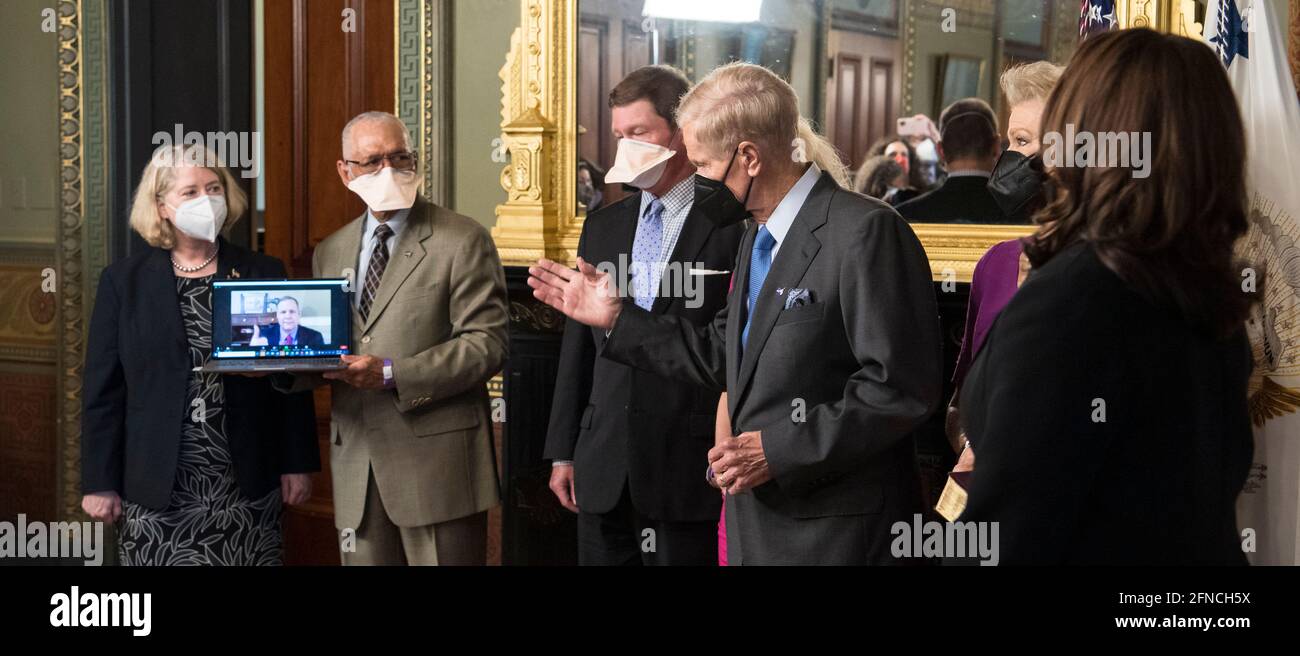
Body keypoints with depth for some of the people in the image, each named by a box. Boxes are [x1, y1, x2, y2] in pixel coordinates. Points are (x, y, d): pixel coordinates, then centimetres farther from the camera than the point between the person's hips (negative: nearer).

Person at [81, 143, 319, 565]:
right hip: (157, 492, 0)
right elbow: (103, 390, 3)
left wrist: (298, 465, 4)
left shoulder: (264, 276, 7)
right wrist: (99, 482, -1)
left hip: (246, 489, 1)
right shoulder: (123, 282, 4)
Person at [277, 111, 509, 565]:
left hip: (437, 466, -5)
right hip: (358, 470, 5)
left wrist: (392, 374, -18)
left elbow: (487, 344, -10)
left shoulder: (463, 241, -2)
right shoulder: (331, 252, 16)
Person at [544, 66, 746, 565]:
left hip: (690, 470, -5)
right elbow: (578, 346, 15)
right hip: (603, 470, 5)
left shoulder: (734, 226, -6)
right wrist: (563, 451, 13)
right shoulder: (603, 227, 12)